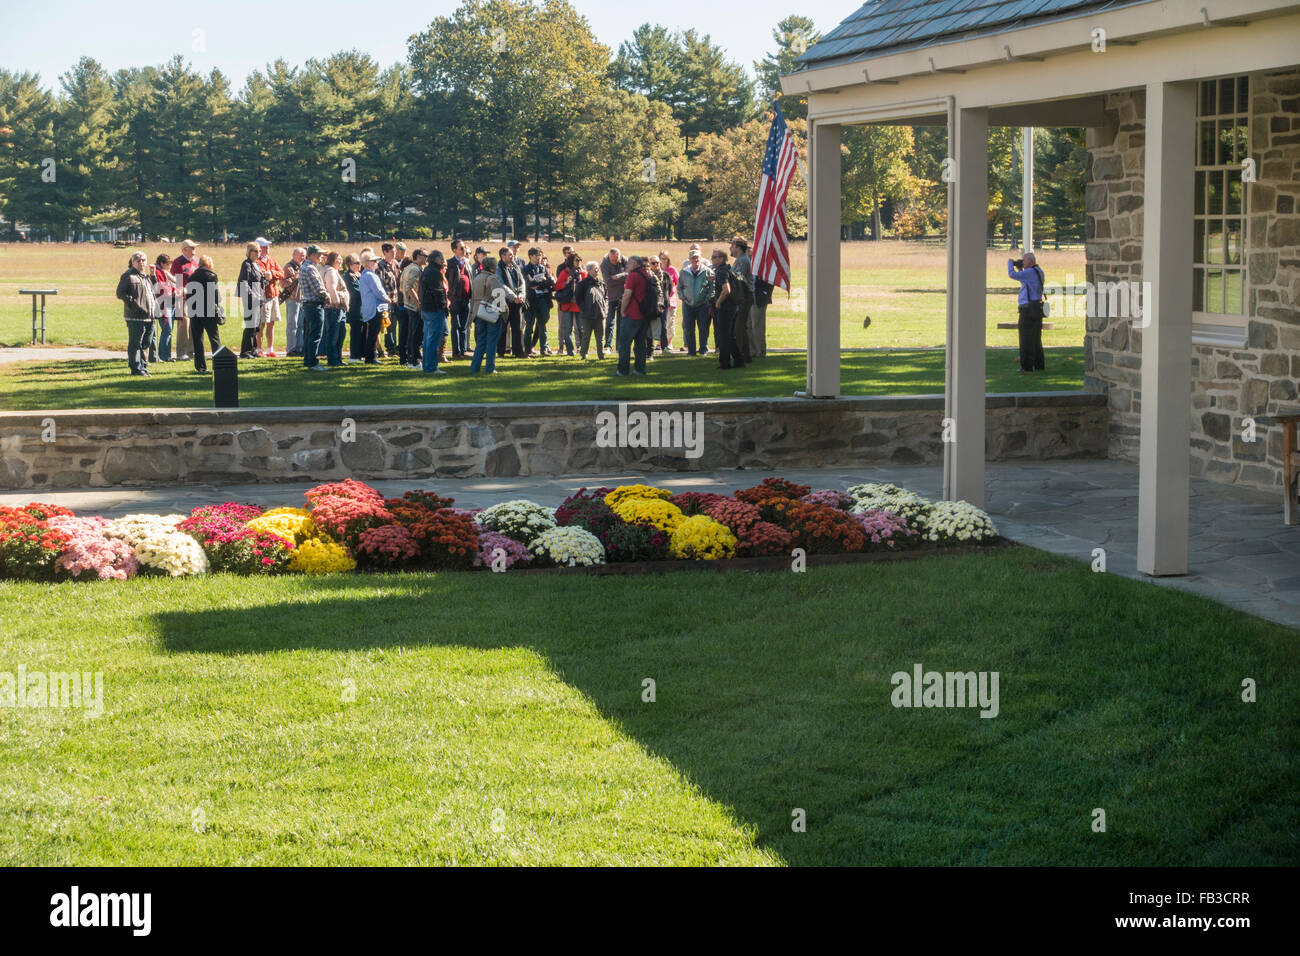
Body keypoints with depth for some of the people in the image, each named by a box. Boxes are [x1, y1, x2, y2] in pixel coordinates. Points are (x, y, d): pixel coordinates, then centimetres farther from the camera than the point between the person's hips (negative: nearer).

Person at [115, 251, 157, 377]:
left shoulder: (147, 276, 21)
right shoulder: (128, 276, -5)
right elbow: (120, 293, -11)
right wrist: (133, 303, -18)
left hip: (149, 316, 8)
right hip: (135, 317, -8)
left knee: (146, 343, 13)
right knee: (135, 343, -4)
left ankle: (143, 366, 22)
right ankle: (136, 368, -2)